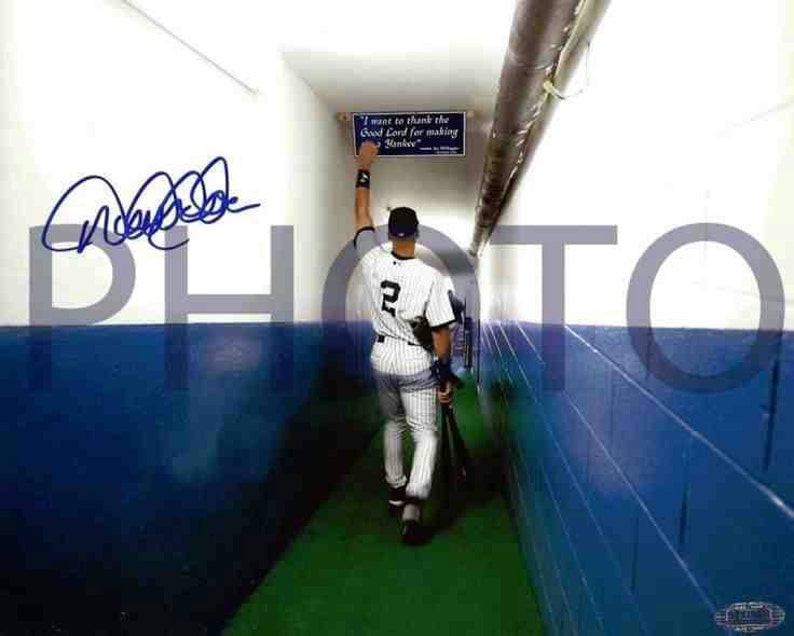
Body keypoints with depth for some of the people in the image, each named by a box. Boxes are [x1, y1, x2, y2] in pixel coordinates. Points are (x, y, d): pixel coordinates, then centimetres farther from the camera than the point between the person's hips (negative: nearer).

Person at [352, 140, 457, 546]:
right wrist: (445, 376, -6)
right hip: (416, 365, -4)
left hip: (381, 360, 4)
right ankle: (412, 509, -10)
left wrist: (364, 168, 15)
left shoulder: (373, 261, -9)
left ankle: (395, 491, 35)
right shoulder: (430, 276, -18)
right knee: (425, 434, 4)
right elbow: (441, 333, -16)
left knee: (393, 423, 25)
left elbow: (361, 214, 5)